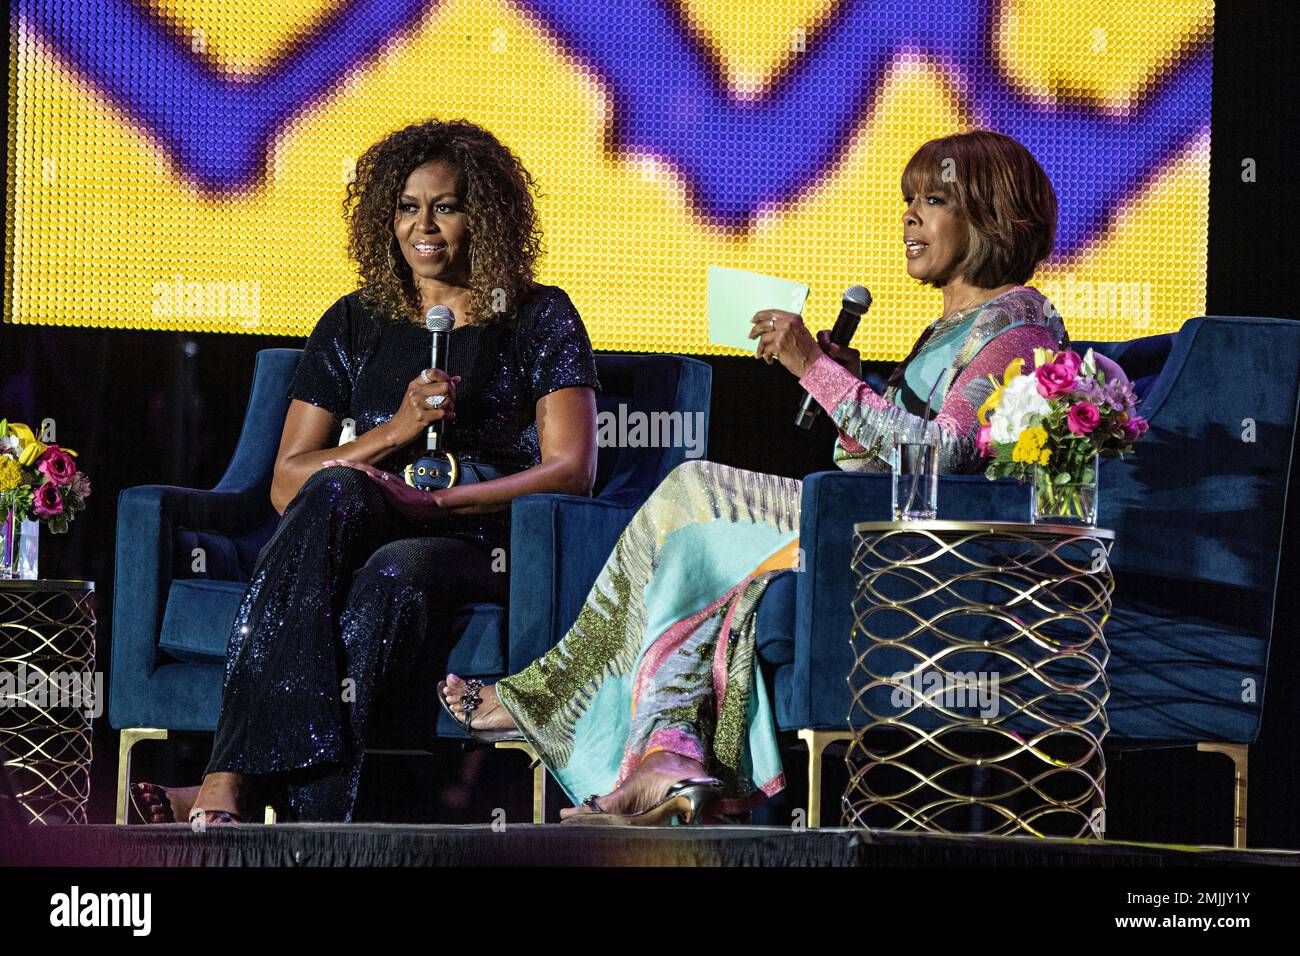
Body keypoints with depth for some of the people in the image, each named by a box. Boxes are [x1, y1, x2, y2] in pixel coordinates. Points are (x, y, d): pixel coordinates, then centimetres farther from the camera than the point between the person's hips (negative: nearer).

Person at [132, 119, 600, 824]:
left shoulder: (540, 321, 10)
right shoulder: (355, 324, 17)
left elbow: (572, 472, -3)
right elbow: (288, 485, 10)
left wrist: (433, 504, -14)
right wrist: (396, 430, -8)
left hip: (485, 558, -2)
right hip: (360, 540, 2)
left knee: (397, 573, -39)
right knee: (337, 493, -36)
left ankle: (237, 786, -48)